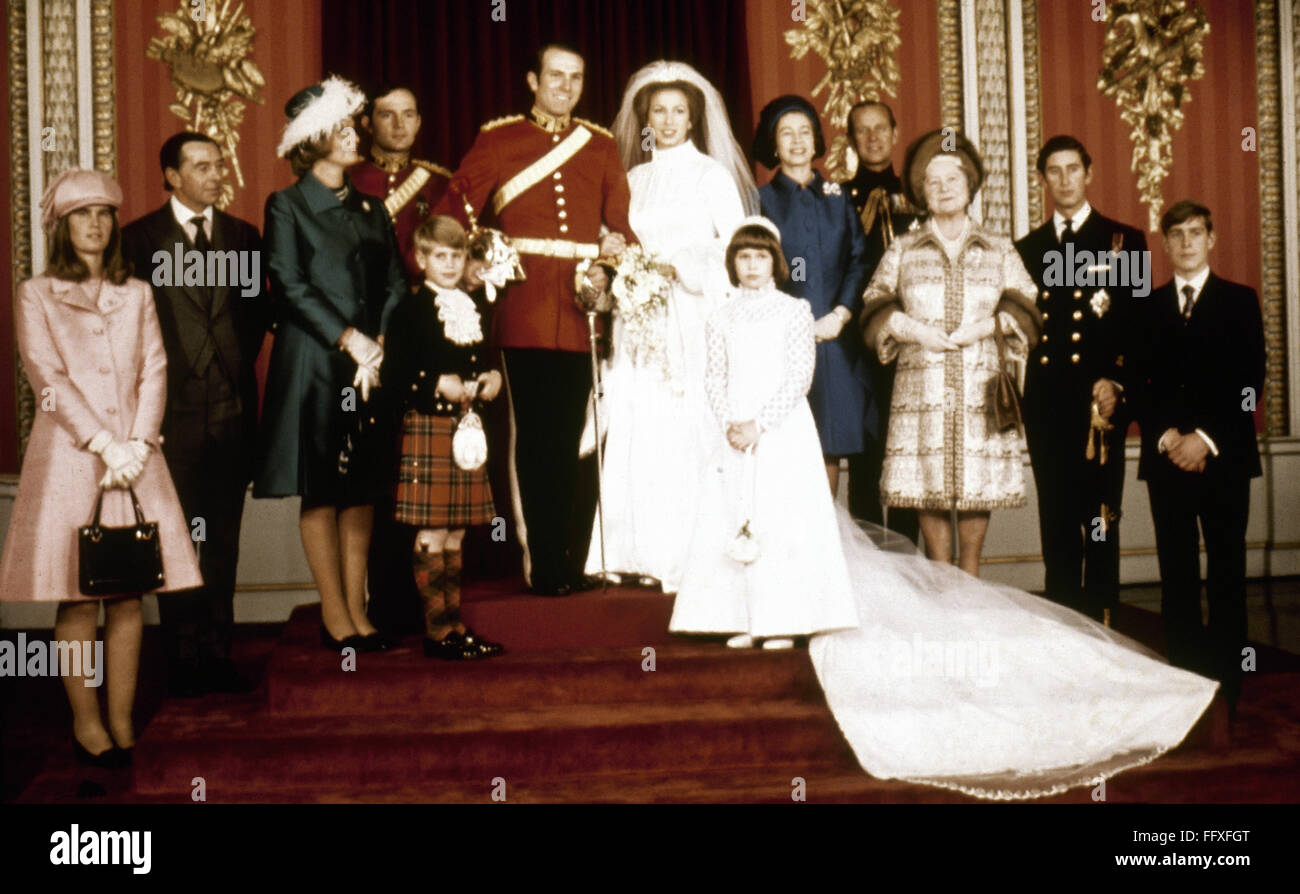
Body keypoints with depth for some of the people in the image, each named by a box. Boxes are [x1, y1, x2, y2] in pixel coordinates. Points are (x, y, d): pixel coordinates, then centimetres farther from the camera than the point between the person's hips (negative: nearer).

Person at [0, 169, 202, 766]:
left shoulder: (136, 294, 15)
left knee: (128, 595, 1)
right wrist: (104, 445, -13)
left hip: (134, 455, 3)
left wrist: (138, 444, -8)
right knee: (77, 599, -3)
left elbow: (155, 372, 7)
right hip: (68, 456, -3)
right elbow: (48, 377, -5)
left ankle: (122, 722, 7)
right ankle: (86, 725, 5)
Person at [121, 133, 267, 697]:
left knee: (224, 539, 8)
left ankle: (217, 654, 15)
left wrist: (239, 367, 3)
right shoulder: (139, 239, 2)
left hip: (233, 407, 3)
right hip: (174, 409, -3)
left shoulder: (243, 237, 12)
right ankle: (183, 657, 9)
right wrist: (154, 389, -4)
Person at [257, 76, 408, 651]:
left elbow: (395, 284, 10)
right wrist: (349, 339, -14)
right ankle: (334, 615, 7)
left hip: (373, 363, 5)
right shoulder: (287, 206, 1)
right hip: (313, 366, -5)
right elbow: (289, 286, -8)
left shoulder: (370, 209, 16)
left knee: (362, 489, 5)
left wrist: (380, 344, -6)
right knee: (320, 491, -1)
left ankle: (357, 610, 11)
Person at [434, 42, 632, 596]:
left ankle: (582, 562, 13)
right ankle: (545, 567, 7)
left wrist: (612, 264, -6)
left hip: (587, 310, 3)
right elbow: (452, 212, 4)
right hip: (526, 312, -2)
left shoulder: (601, 146, 17)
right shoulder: (498, 138, 9)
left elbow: (620, 224, 13)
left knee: (586, 441, 3)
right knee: (537, 440, -1)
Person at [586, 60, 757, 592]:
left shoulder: (713, 175, 4)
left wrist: (686, 265, -15)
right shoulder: (635, 179, 16)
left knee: (692, 427, -8)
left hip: (695, 319, -4)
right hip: (642, 317, 4)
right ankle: (649, 554, 5)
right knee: (639, 429, -1)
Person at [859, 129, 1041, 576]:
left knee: (979, 488, -1)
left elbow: (1024, 309, 6)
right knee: (928, 489, -2)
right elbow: (875, 311, 3)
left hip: (981, 385, 1)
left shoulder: (999, 250, 12)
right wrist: (915, 331, -11)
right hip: (922, 385, 0)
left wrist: (984, 327, -10)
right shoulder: (903, 250, 9)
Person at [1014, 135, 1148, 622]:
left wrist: (1116, 383, -13)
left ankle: (1099, 618, 5)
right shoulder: (1027, 248, 16)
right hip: (1046, 402, 3)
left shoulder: (1124, 241, 7)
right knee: (1056, 524, 6)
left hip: (1101, 399, -3)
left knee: (1100, 522, -1)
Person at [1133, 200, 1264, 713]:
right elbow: (1138, 383, 7)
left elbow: (1250, 381, -3)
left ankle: (1227, 686, 7)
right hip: (1166, 459, 2)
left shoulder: (1240, 302, 6)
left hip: (1224, 459, -2)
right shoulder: (1149, 308, 13)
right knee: (1177, 578, 3)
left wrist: (1206, 438, -12)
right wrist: (1166, 437, -8)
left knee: (1226, 576, 1)